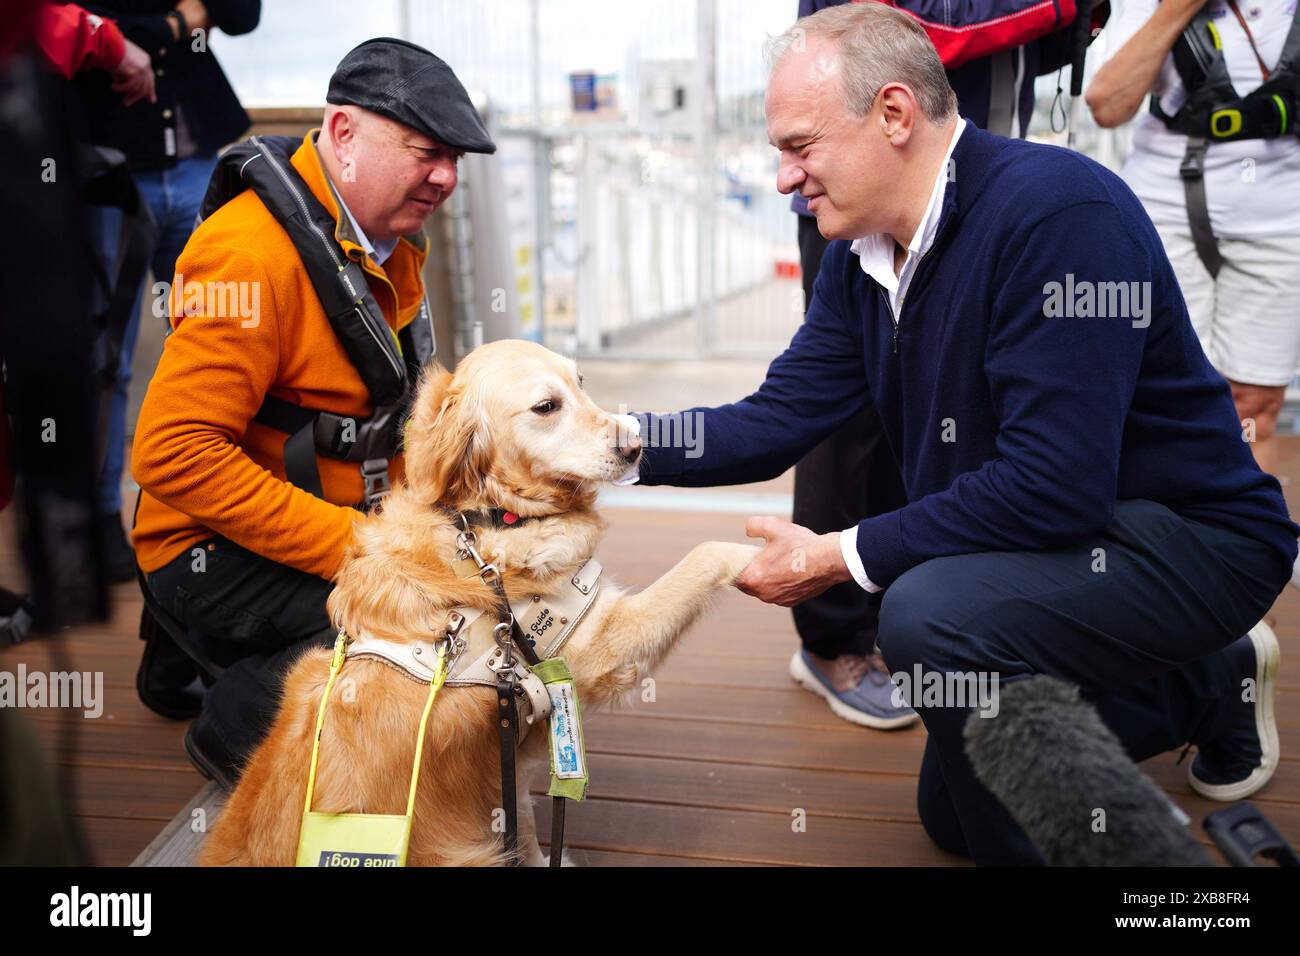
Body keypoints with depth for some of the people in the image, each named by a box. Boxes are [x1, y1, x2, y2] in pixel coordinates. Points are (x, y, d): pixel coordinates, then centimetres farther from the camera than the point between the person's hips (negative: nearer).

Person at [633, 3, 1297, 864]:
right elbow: (778, 420, -2)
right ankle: (1213, 681, 32)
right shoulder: (861, 258, -1)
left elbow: (1054, 486, -34)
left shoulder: (1055, 209, -29)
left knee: (932, 613, -36)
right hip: (1059, 536, 9)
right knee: (950, 812, 21)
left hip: (1186, 536, -9)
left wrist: (843, 558, -26)